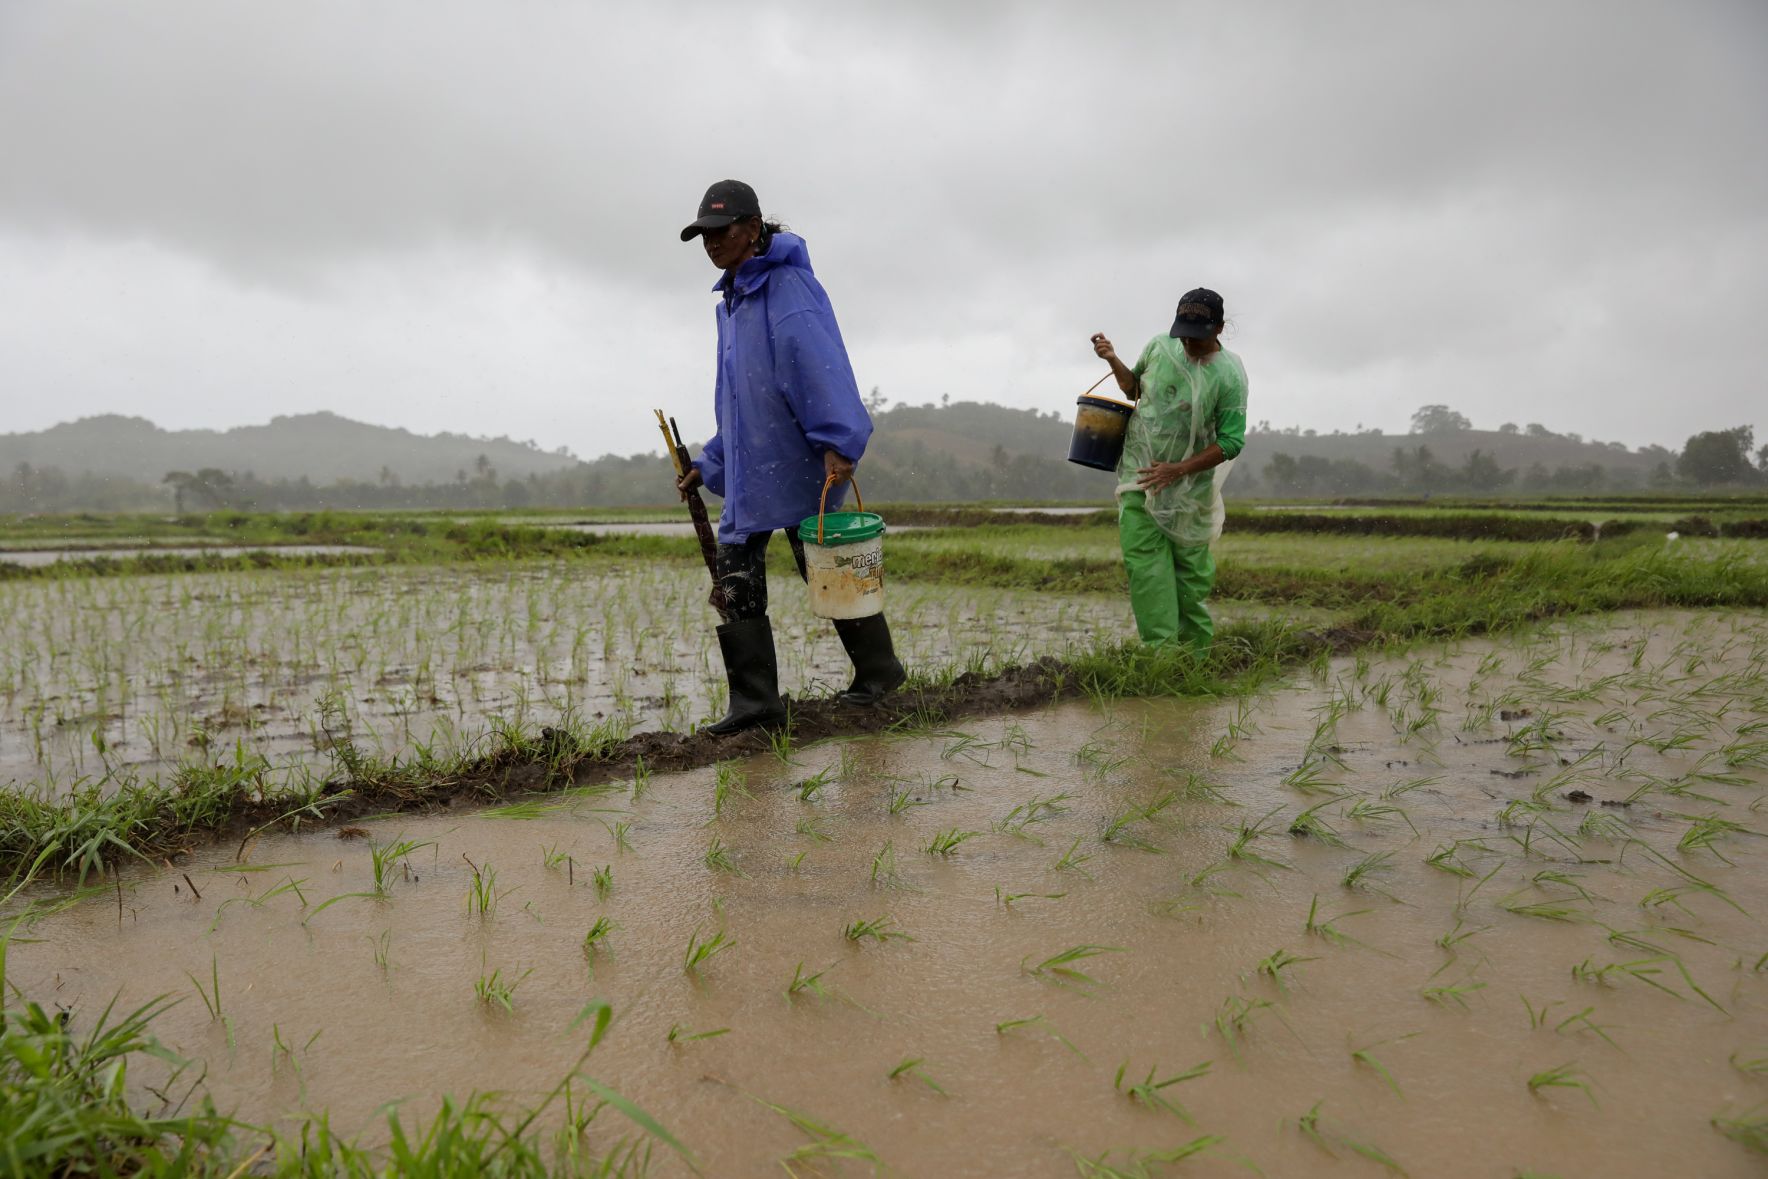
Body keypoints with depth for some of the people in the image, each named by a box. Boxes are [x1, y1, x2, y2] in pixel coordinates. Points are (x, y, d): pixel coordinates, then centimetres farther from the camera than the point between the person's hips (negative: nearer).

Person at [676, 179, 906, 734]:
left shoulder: (788, 288, -10)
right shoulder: (732, 299, 19)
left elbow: (819, 364, -24)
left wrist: (838, 443, -34)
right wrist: (711, 462, 23)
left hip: (801, 463, -9)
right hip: (749, 470, 9)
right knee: (736, 580, 3)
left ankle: (878, 671, 22)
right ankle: (754, 700, 9)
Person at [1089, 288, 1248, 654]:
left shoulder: (1229, 376, -12)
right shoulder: (1159, 346, 0)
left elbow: (1231, 442, -13)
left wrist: (1177, 470, -21)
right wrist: (1113, 361, 0)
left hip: (1190, 485, -3)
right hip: (1139, 475, 3)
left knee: (1191, 567, 4)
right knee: (1144, 560, -10)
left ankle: (1196, 651, 18)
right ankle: (1160, 648, -12)